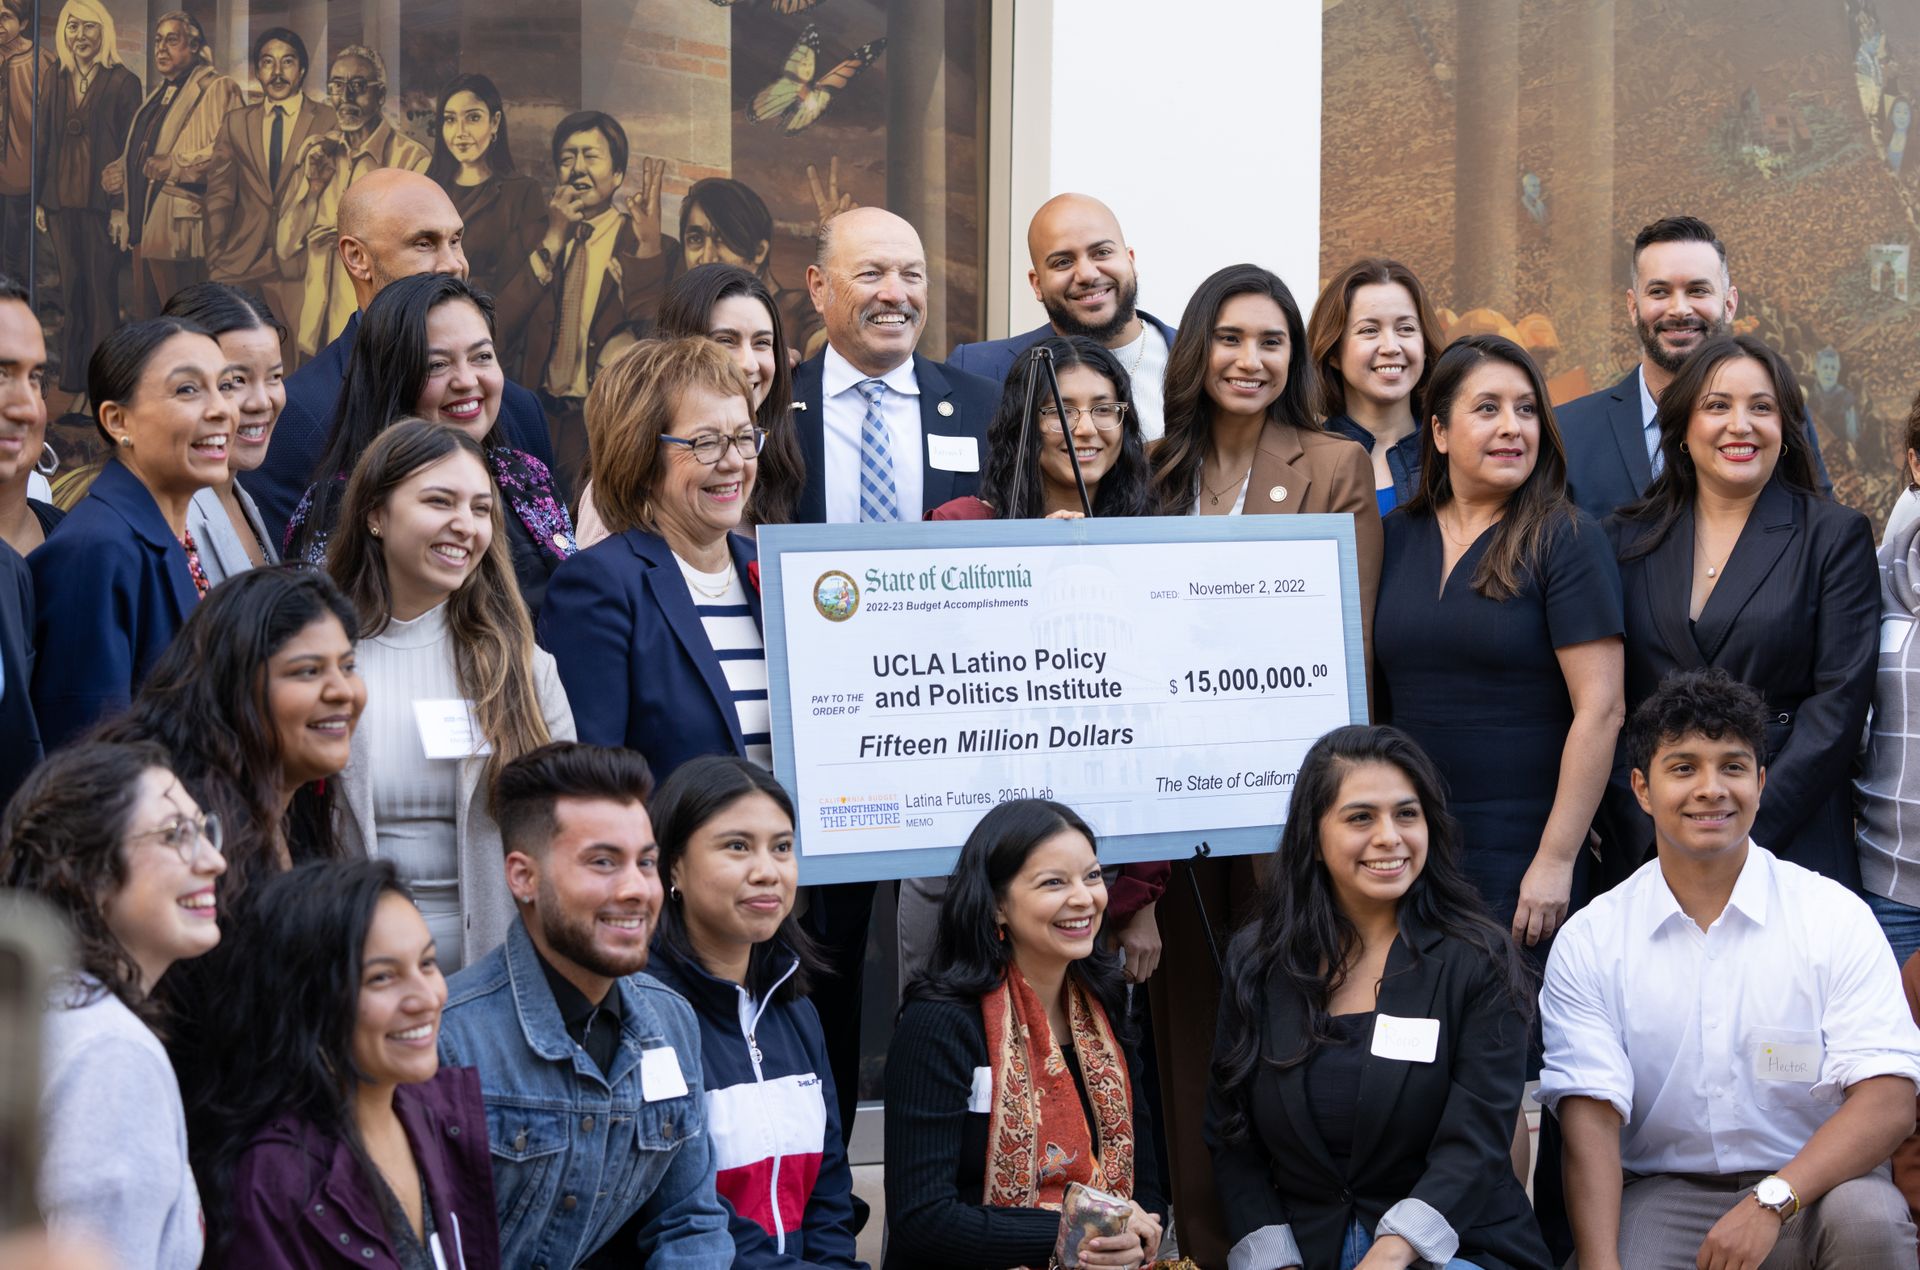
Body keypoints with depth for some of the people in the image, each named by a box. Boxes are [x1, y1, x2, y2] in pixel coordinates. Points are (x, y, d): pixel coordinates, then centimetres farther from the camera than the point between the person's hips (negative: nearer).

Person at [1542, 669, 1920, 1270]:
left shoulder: (1835, 917, 0)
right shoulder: (1588, 943, 3)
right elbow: (1591, 1117, -5)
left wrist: (1772, 1201, -24)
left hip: (1809, 1187, 1)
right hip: (1662, 1193, 0)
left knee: (1868, 1218, -32)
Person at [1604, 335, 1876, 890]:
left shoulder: (1836, 536, 3)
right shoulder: (1629, 539, 10)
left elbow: (1840, 703, -4)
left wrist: (1744, 835, -12)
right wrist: (1652, 834, -6)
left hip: (1791, 843, -2)